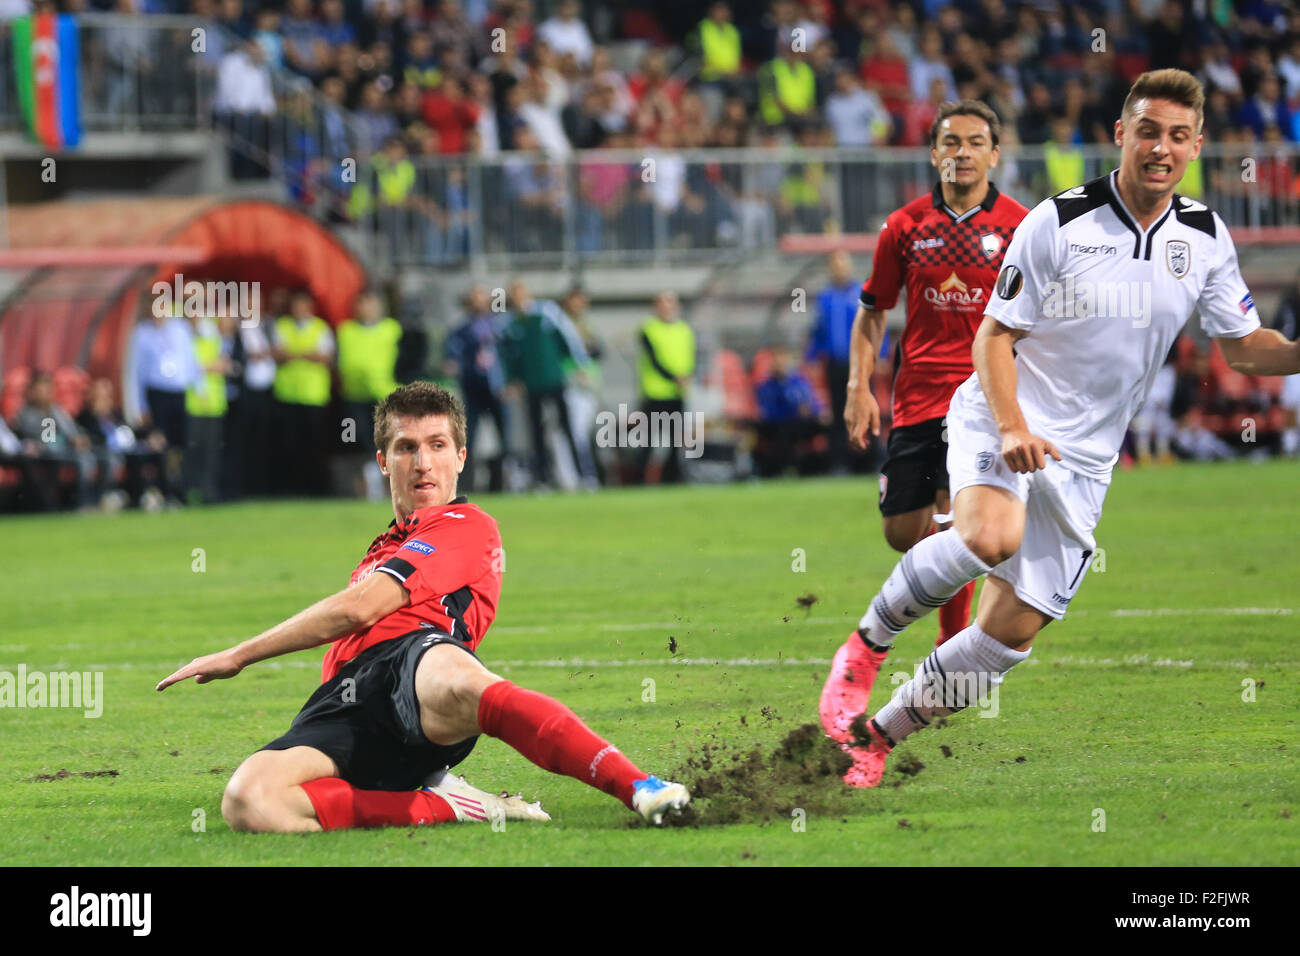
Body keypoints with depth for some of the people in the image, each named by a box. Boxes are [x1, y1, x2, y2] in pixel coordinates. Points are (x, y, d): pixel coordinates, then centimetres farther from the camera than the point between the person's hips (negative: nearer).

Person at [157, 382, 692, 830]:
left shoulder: (466, 527, 12)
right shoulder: (389, 545, 42)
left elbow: (355, 609, 3)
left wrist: (238, 656, 10)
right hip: (349, 699, 6)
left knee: (454, 683, -49)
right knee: (246, 800, -31)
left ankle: (640, 789, -49)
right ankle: (445, 807, -24)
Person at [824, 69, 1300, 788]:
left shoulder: (1206, 238, 2)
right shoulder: (1058, 222, -11)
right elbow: (995, 336, -7)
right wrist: (1012, 428, -23)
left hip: (1081, 460, 5)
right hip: (999, 422, -5)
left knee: (1014, 629, 0)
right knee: (991, 537, -36)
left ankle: (877, 734, 18)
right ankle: (870, 639, -12)